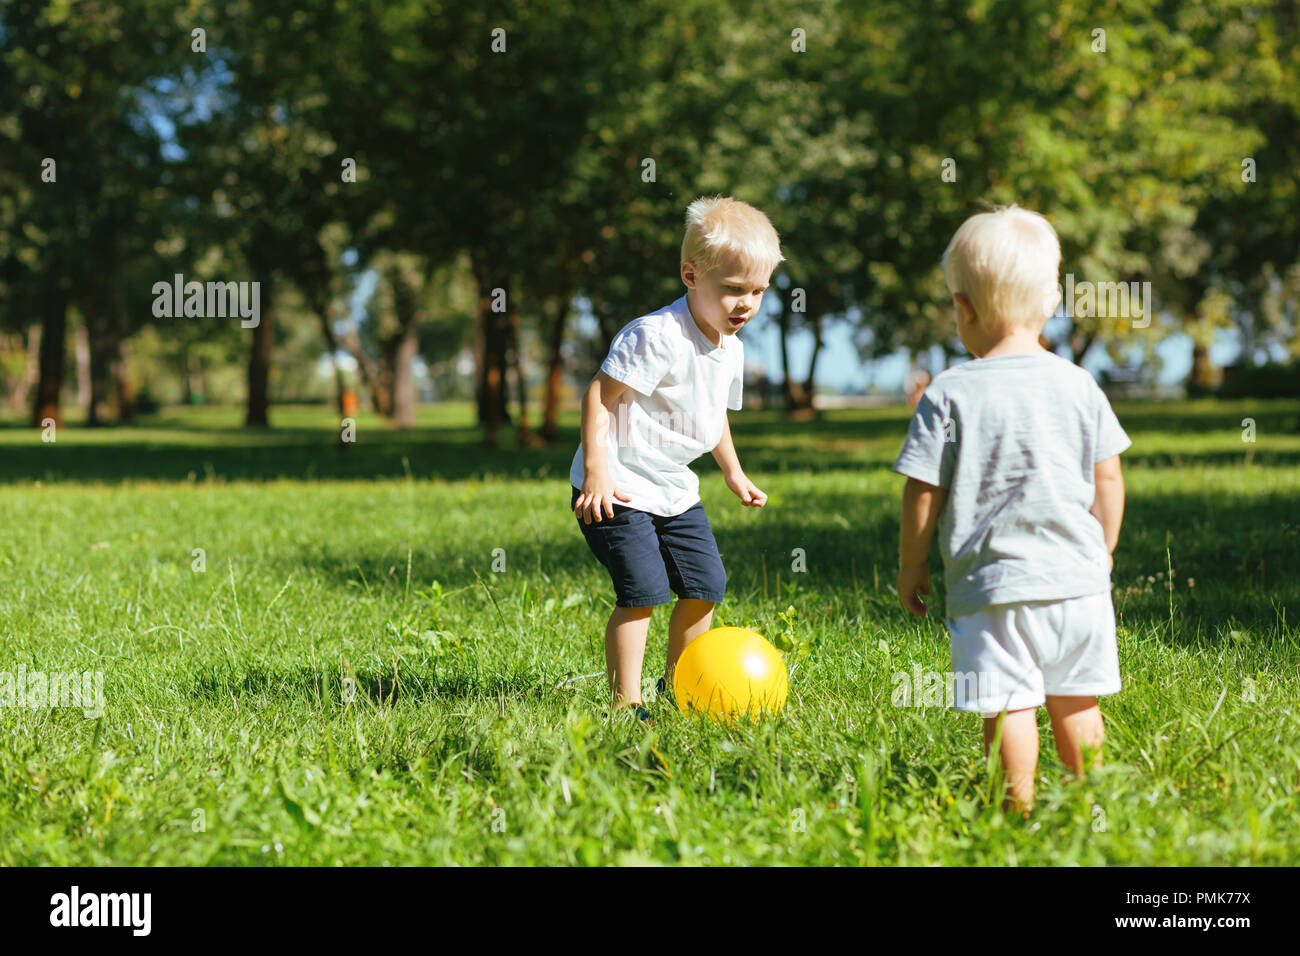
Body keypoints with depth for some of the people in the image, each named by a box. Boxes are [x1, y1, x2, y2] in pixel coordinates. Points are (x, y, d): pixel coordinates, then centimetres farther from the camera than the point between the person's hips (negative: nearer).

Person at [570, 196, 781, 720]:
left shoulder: (731, 349, 6)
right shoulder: (655, 336, -22)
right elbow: (599, 395, -22)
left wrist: (733, 472, 28)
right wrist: (596, 471, -26)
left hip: (675, 489, 9)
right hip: (619, 488, -9)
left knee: (705, 584, 8)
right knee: (642, 590, -15)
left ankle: (677, 685, 27)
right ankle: (625, 702, -6)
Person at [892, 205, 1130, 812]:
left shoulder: (950, 394, -7)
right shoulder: (1077, 385, 4)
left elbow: (923, 494, -5)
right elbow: (1108, 479, 9)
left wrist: (910, 564, 9)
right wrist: (1102, 552, 23)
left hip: (992, 582, -4)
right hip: (1076, 577, 4)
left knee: (1008, 707, -1)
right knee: (1076, 705, 15)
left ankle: (1020, 805, 1)